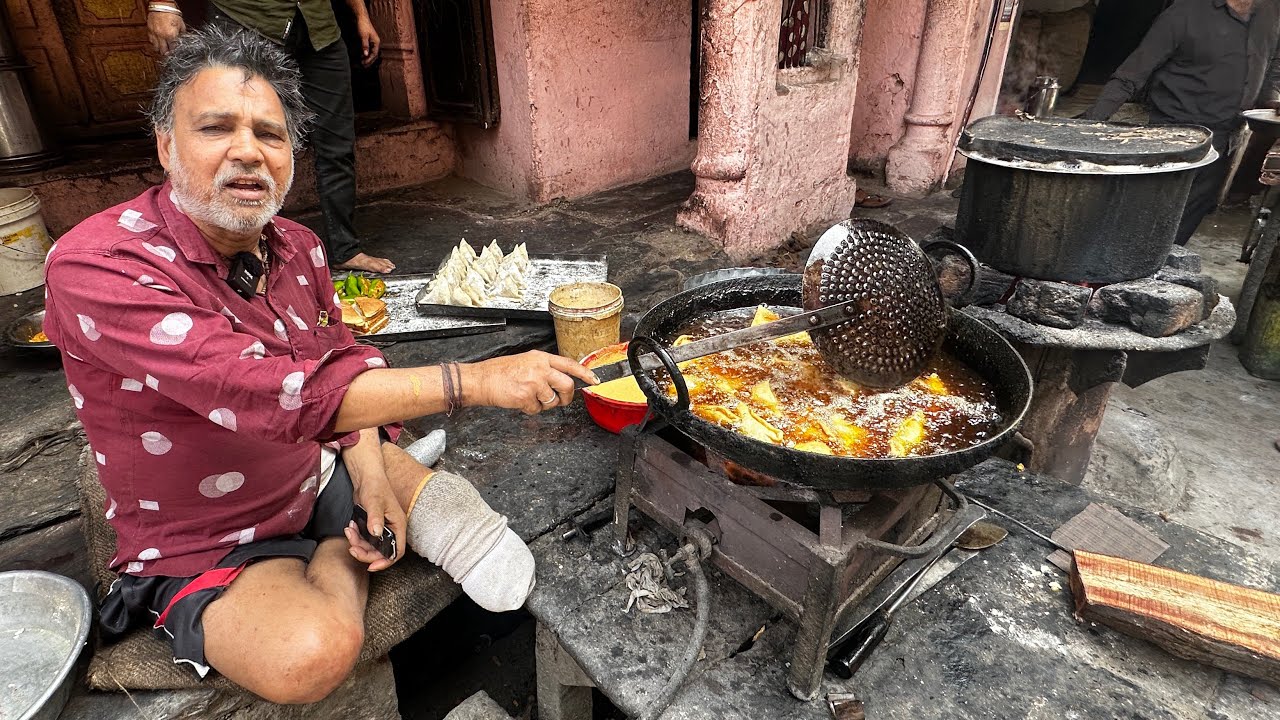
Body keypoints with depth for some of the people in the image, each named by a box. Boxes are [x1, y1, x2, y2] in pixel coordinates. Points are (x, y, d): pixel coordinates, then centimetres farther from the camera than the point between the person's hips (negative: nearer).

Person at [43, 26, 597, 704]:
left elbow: (347, 362, 3)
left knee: (467, 522, -1)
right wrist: (475, 379, -42)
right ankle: (342, 555, -1)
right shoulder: (96, 267, -28)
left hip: (324, 470, 5)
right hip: (209, 546, -4)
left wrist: (371, 470, -16)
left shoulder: (297, 247, -3)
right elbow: (265, 391, -39)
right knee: (313, 655, -30)